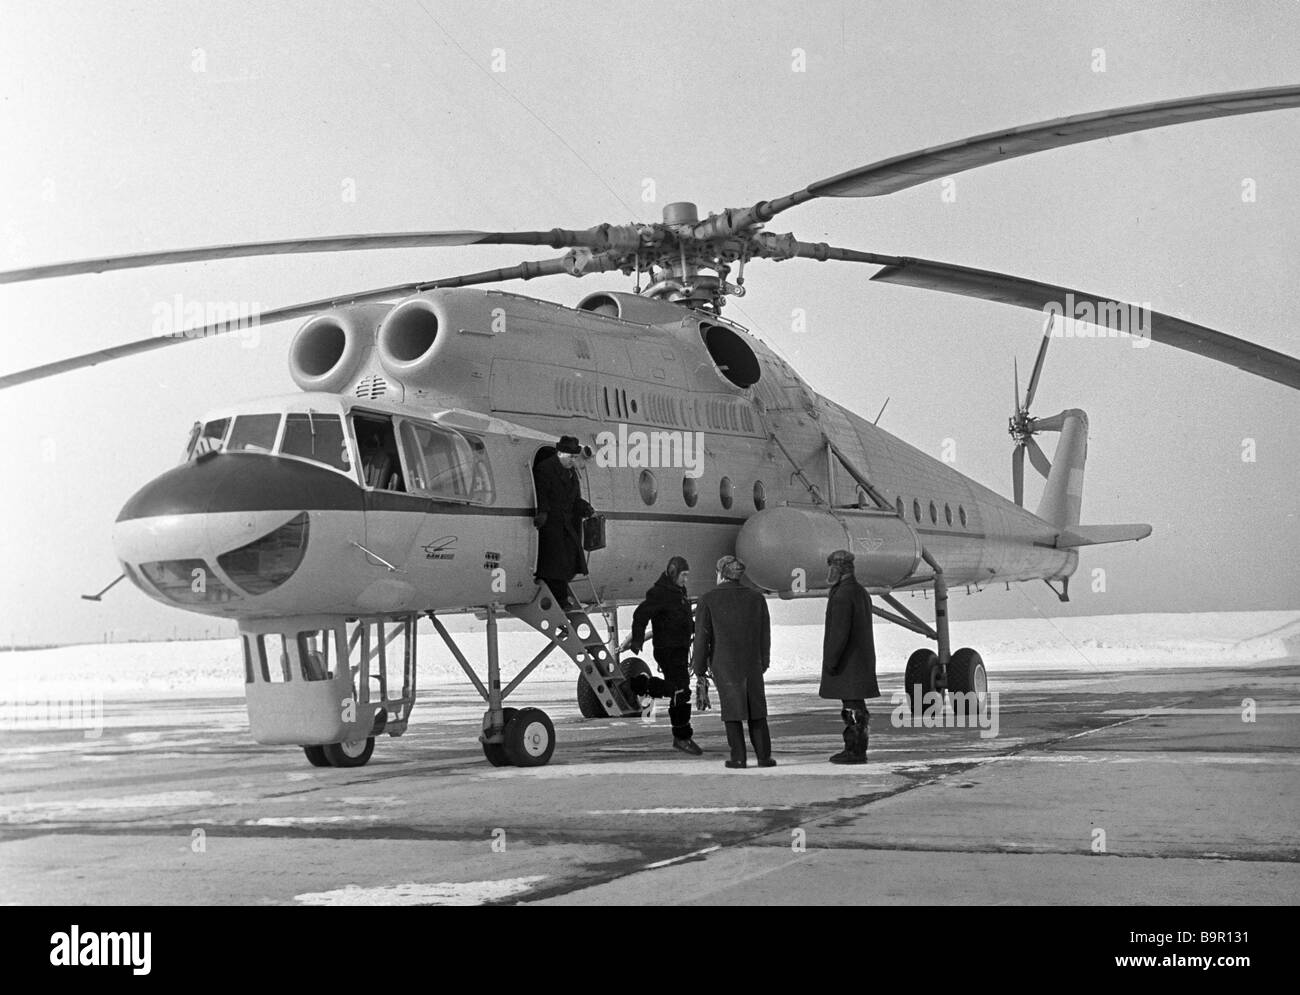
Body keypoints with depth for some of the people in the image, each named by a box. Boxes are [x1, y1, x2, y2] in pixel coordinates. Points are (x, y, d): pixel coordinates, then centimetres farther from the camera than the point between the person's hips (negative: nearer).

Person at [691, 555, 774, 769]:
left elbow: (702, 636, -8)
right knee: (756, 708, 10)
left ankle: (738, 757, 2)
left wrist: (700, 667, 0)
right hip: (752, 663, 2)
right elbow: (765, 634, 8)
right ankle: (764, 755, 7)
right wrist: (763, 662, 19)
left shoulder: (709, 599, -7)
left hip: (723, 664, -2)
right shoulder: (756, 598, 3)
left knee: (732, 709, 5)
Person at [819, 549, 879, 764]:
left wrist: (830, 660, -19)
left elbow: (840, 632, -22)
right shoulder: (861, 592, 16)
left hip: (846, 663, -10)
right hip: (860, 660, 10)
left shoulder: (842, 595, -16)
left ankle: (856, 752, -5)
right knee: (853, 707, 12)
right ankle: (854, 749, 16)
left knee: (853, 707, -7)